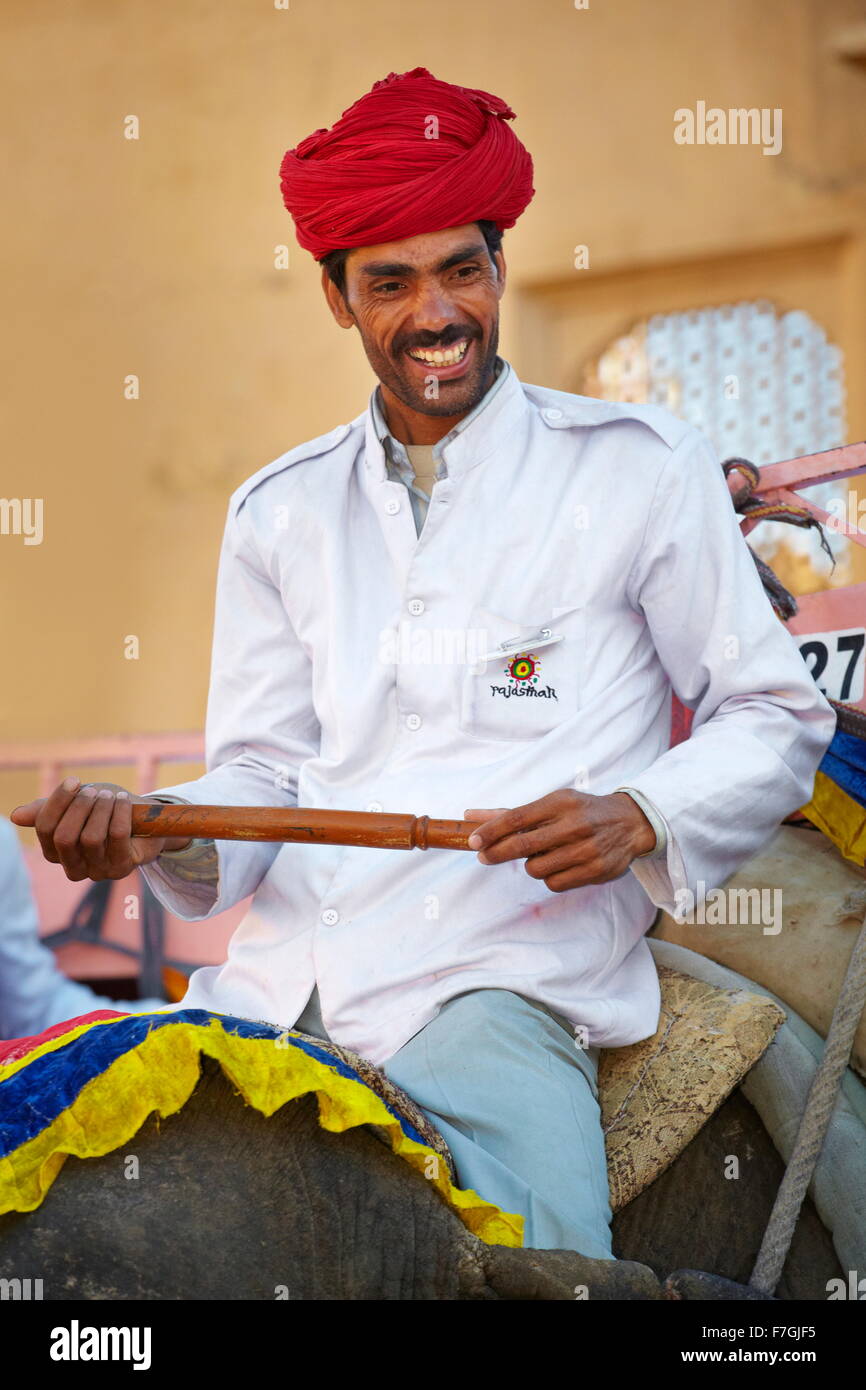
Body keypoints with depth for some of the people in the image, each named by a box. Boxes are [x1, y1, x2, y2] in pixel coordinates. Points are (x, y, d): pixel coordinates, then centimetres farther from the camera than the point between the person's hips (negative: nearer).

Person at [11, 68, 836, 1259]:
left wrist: (642, 820, -10)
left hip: (497, 989, -4)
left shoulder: (639, 468, 7)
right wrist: (154, 834, -6)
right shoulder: (281, 512, 18)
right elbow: (263, 778, 16)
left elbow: (777, 718, 9)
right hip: (276, 984, 4)